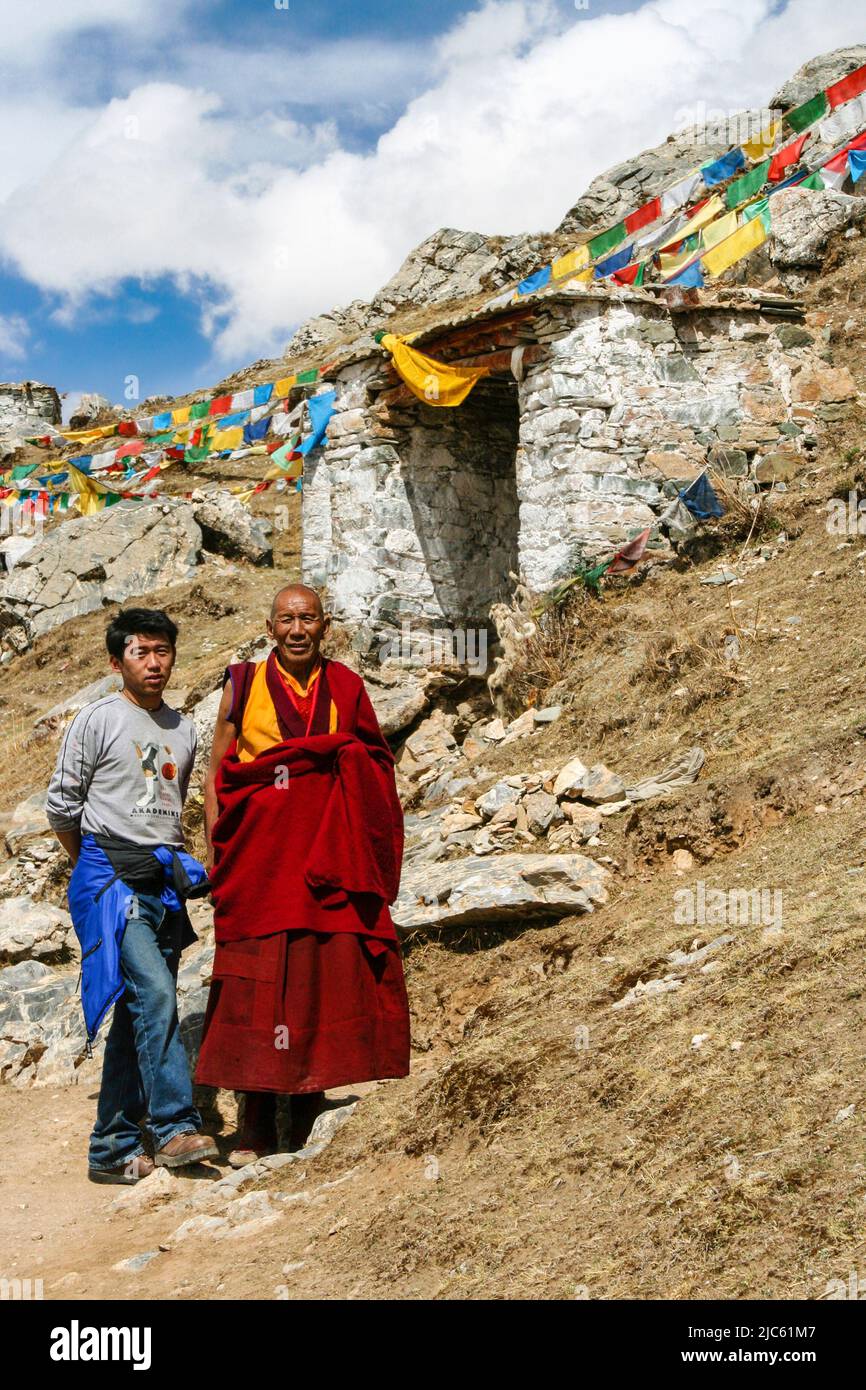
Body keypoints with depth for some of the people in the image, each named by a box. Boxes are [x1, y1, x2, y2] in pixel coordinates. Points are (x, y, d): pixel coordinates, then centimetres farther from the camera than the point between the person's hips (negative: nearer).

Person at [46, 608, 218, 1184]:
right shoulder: (98, 720, 0)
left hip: (166, 882, 5)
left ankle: (113, 1150, 13)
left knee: (138, 1015, 6)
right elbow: (61, 805, 5)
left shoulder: (184, 730, 16)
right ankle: (174, 1126, -20)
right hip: (110, 877, -5)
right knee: (155, 993, -22)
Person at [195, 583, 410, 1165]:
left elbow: (375, 773, 15)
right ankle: (256, 1123, 8)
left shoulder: (346, 688, 9)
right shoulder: (245, 684, 5)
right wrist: (217, 851, -2)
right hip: (259, 858, -1)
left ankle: (308, 1117, 13)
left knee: (327, 980, 0)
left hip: (330, 860, 1)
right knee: (256, 984, -2)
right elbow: (216, 774, 6)